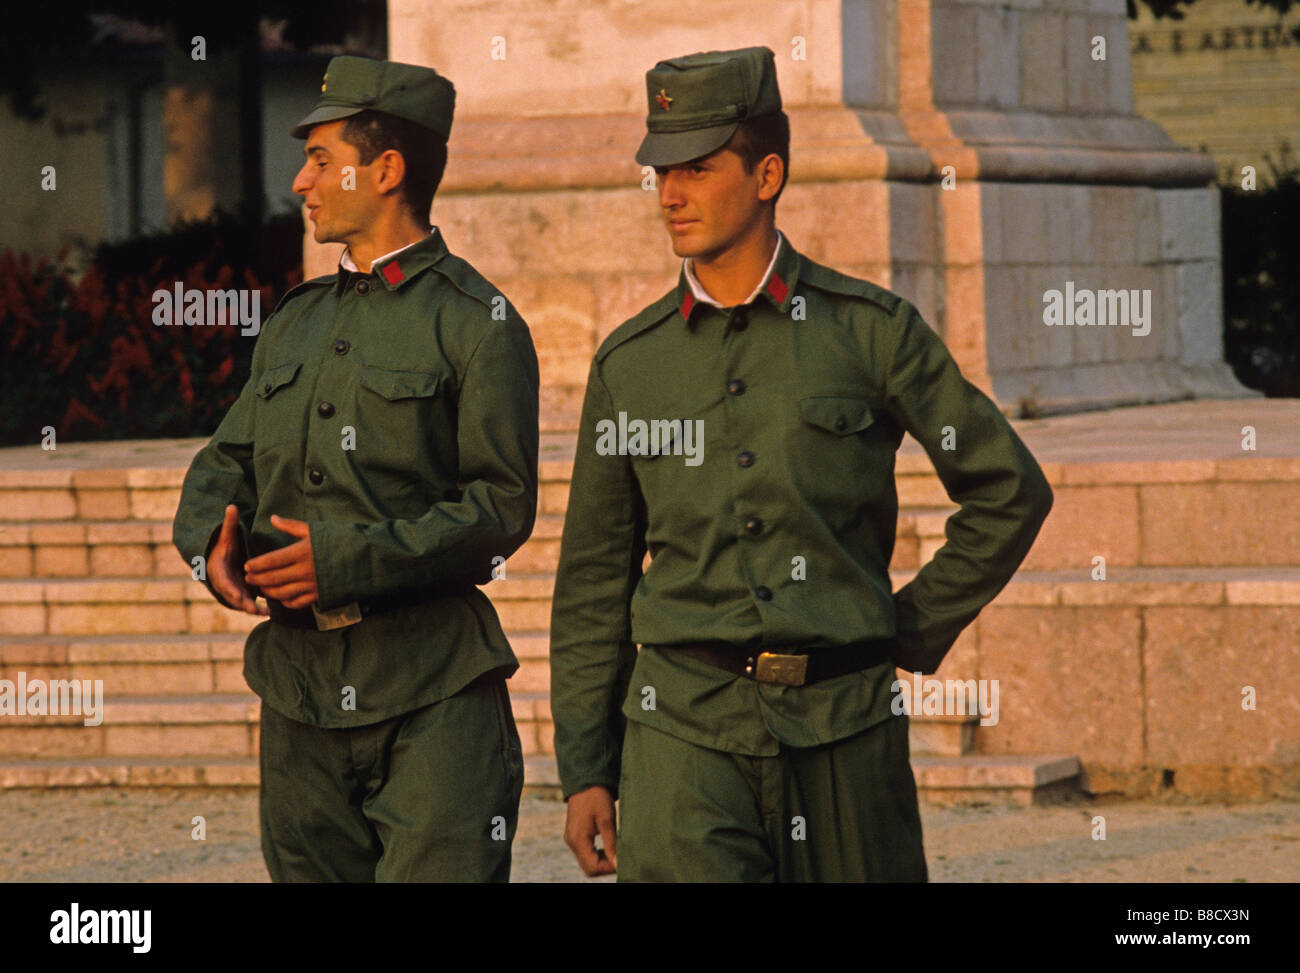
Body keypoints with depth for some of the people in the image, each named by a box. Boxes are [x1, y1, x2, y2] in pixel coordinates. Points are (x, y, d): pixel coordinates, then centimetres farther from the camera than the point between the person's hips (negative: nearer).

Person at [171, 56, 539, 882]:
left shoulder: (476, 321, -4)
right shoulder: (296, 324, 19)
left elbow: (502, 505, -10)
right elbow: (225, 462, 18)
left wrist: (349, 559, -19)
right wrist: (212, 538, -7)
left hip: (433, 695, -7)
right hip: (299, 682, 7)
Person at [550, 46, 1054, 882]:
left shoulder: (869, 330, 1)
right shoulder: (630, 363, 8)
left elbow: (1011, 492, 7)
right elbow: (593, 583, 12)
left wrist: (915, 632, 4)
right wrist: (584, 773, 8)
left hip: (844, 723, 0)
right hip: (686, 727, 1)